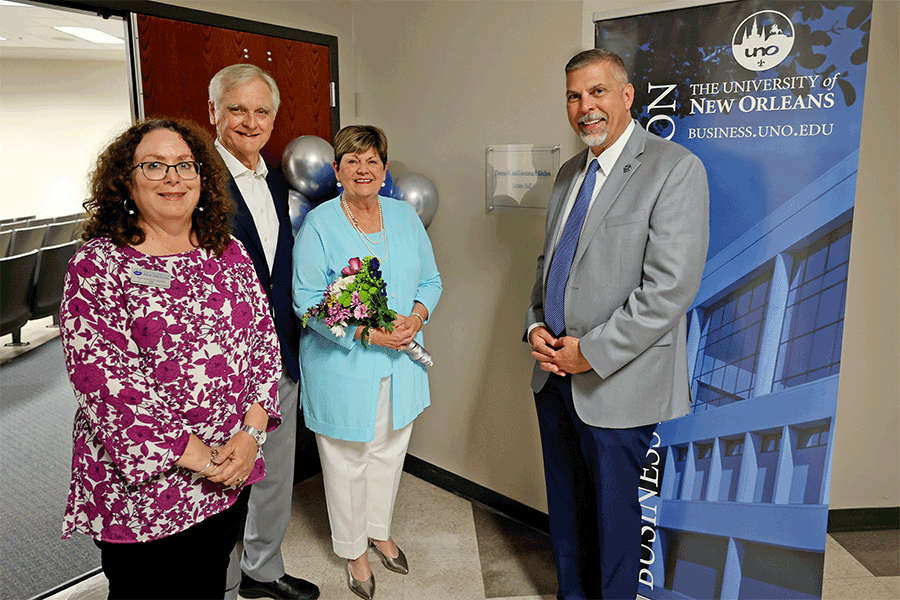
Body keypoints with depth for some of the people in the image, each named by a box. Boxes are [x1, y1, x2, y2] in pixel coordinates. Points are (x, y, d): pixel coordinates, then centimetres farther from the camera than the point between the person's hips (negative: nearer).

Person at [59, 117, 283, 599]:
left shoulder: (229, 254, 3)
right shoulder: (96, 266, -11)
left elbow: (264, 342, 3)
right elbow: (103, 383, -18)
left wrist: (250, 433, -9)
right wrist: (196, 456, -18)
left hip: (232, 476, 4)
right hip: (141, 491, -4)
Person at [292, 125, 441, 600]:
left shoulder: (405, 217, 4)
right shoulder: (319, 224, -10)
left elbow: (430, 280, 9)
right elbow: (307, 299, -14)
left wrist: (416, 318, -12)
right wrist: (368, 333, -22)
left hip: (400, 364, 5)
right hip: (342, 364, -4)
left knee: (390, 452, 20)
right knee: (347, 461, 11)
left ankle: (379, 531, 45)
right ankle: (353, 551, 35)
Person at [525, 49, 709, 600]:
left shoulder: (675, 169, -13)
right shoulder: (569, 173, 11)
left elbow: (670, 289, -20)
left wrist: (593, 352, -17)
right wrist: (537, 326, 2)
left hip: (617, 384, -7)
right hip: (554, 372, 7)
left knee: (614, 512, 12)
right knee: (565, 507, 21)